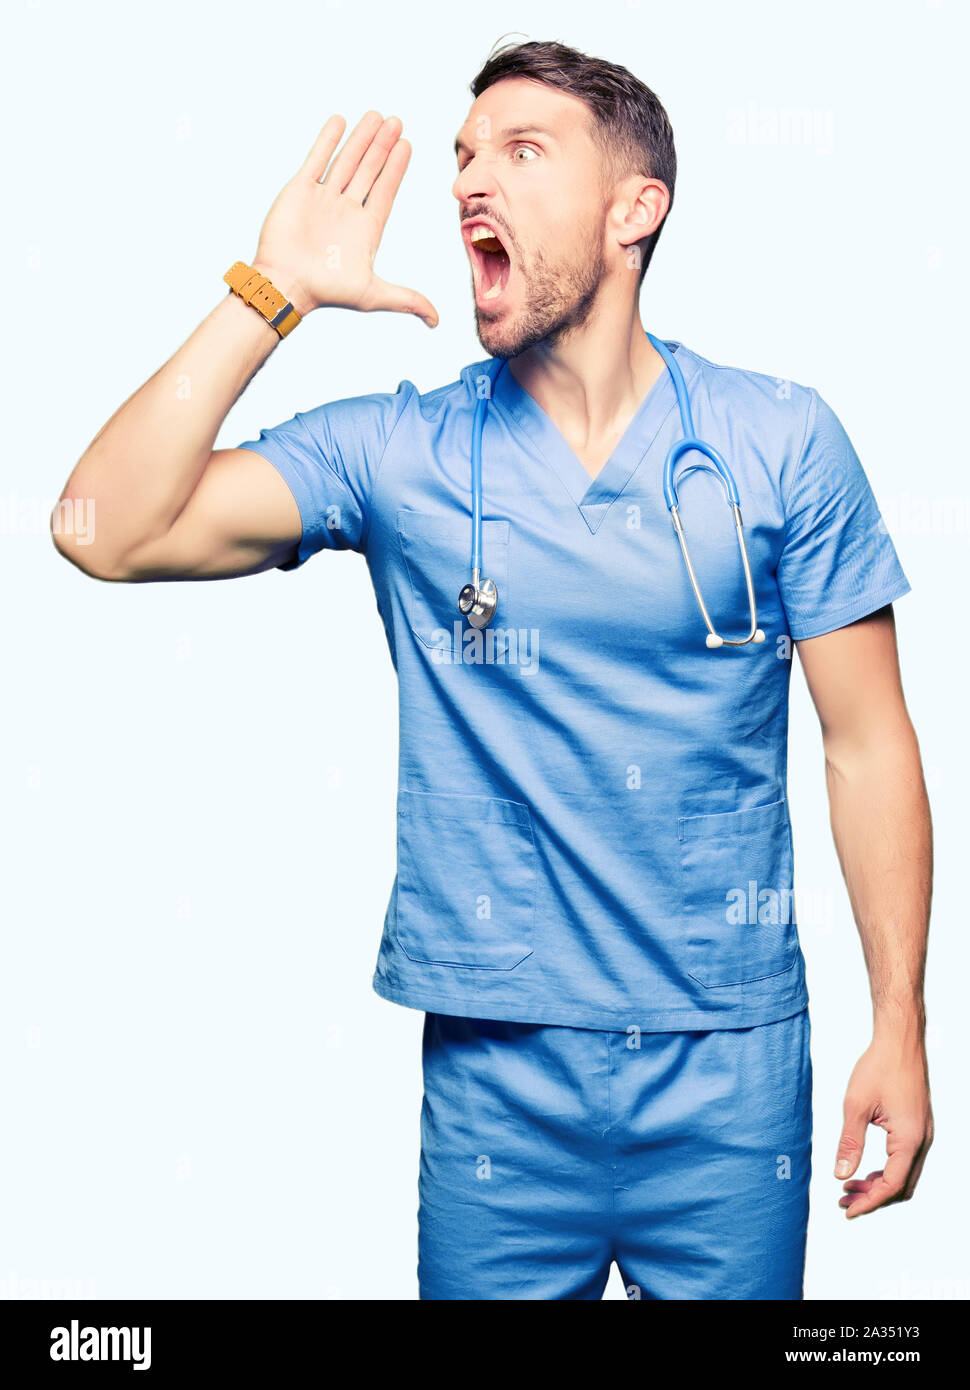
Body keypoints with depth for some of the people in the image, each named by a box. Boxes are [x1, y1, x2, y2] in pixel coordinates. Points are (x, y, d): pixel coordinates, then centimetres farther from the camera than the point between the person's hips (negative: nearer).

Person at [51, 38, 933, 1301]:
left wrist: (899, 1027, -2)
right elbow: (109, 533, -12)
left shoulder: (781, 441, -3)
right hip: (497, 1070, 1)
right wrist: (271, 294, -13)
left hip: (733, 1067, 0)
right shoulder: (399, 451, -3)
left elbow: (868, 739, -1)